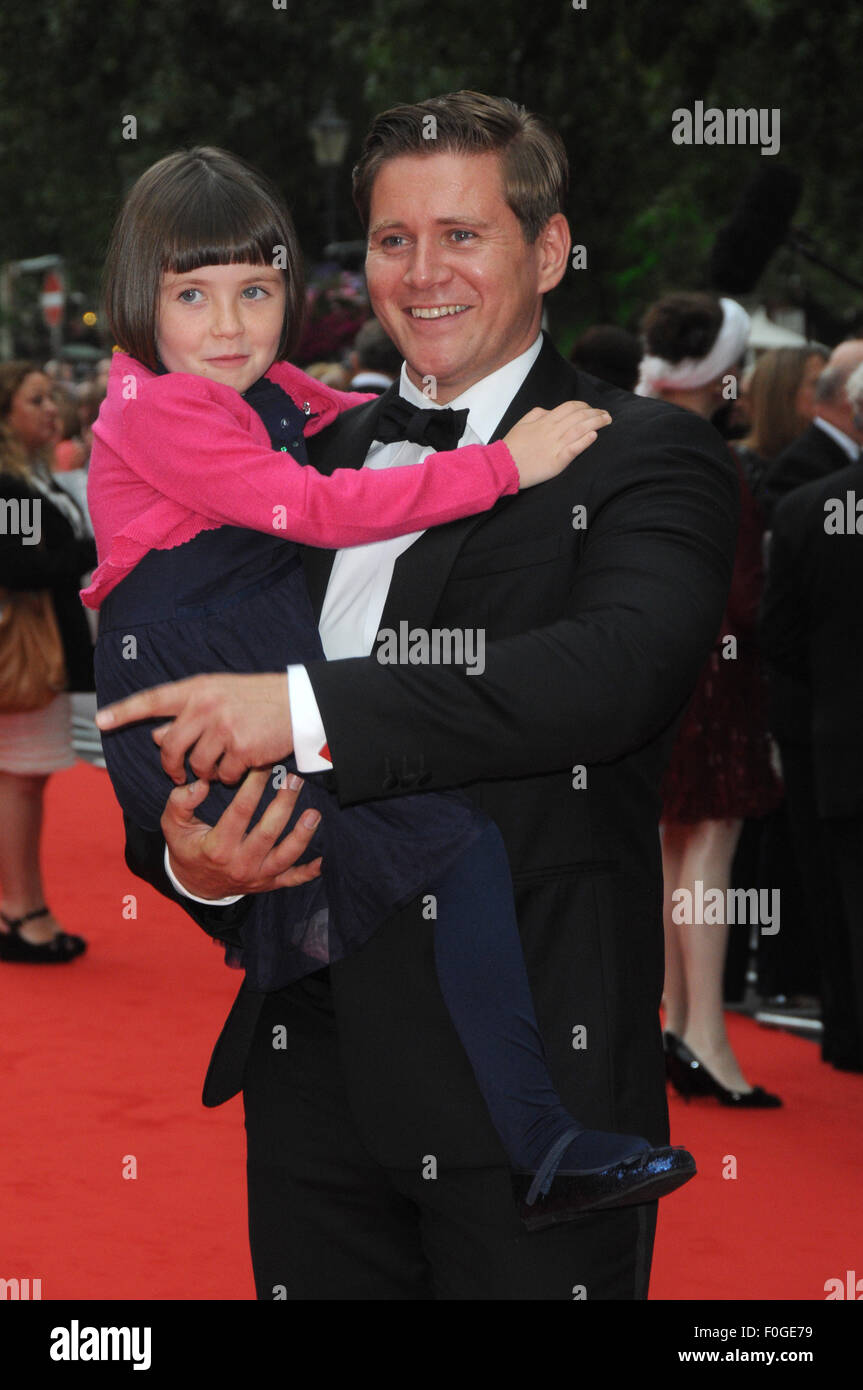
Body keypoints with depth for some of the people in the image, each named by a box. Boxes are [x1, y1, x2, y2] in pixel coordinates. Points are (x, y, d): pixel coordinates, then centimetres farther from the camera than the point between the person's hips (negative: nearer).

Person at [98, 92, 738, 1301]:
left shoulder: (646, 460, -3)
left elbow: (622, 666, -24)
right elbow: (180, 734, 15)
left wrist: (308, 709, -30)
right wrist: (189, 856, -9)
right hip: (312, 1068, 5)